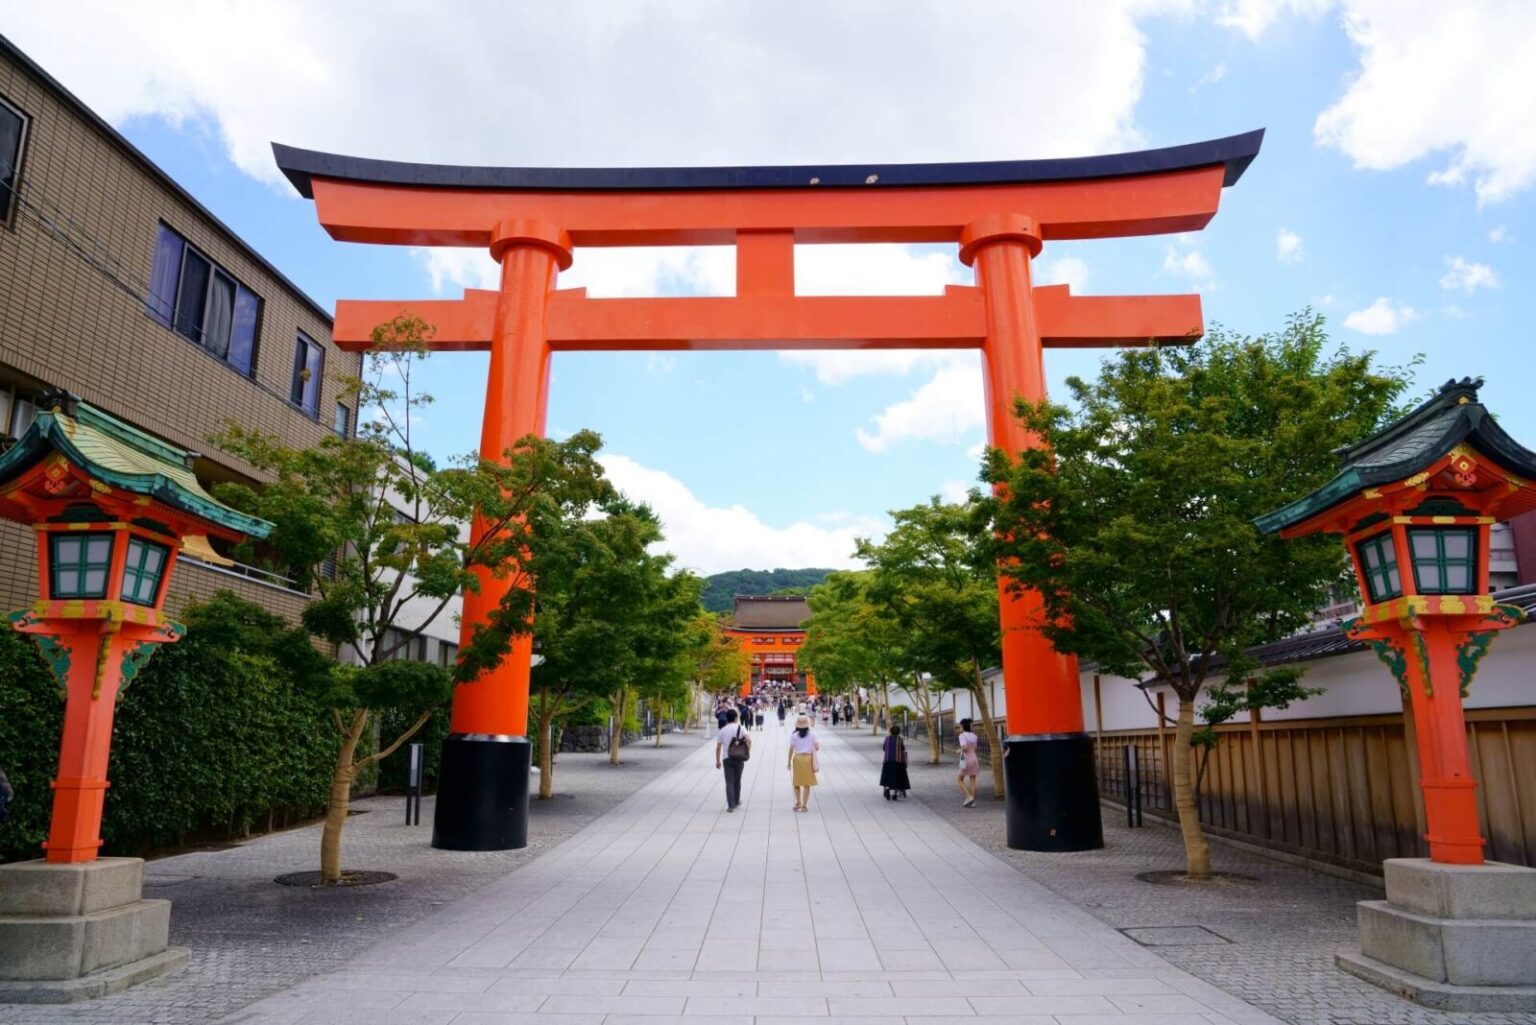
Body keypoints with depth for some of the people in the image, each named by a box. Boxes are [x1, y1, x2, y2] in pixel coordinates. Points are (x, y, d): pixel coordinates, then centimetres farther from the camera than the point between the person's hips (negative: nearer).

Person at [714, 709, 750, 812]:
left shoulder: (722, 730, 1)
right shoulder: (740, 728, -2)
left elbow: (718, 747, 0)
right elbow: (749, 740, -17)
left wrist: (718, 761, 8)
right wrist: (747, 752, -5)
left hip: (727, 759, 0)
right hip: (739, 758, 0)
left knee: (729, 783, 1)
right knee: (737, 781, 17)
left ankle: (731, 805, -5)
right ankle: (736, 801, 31)